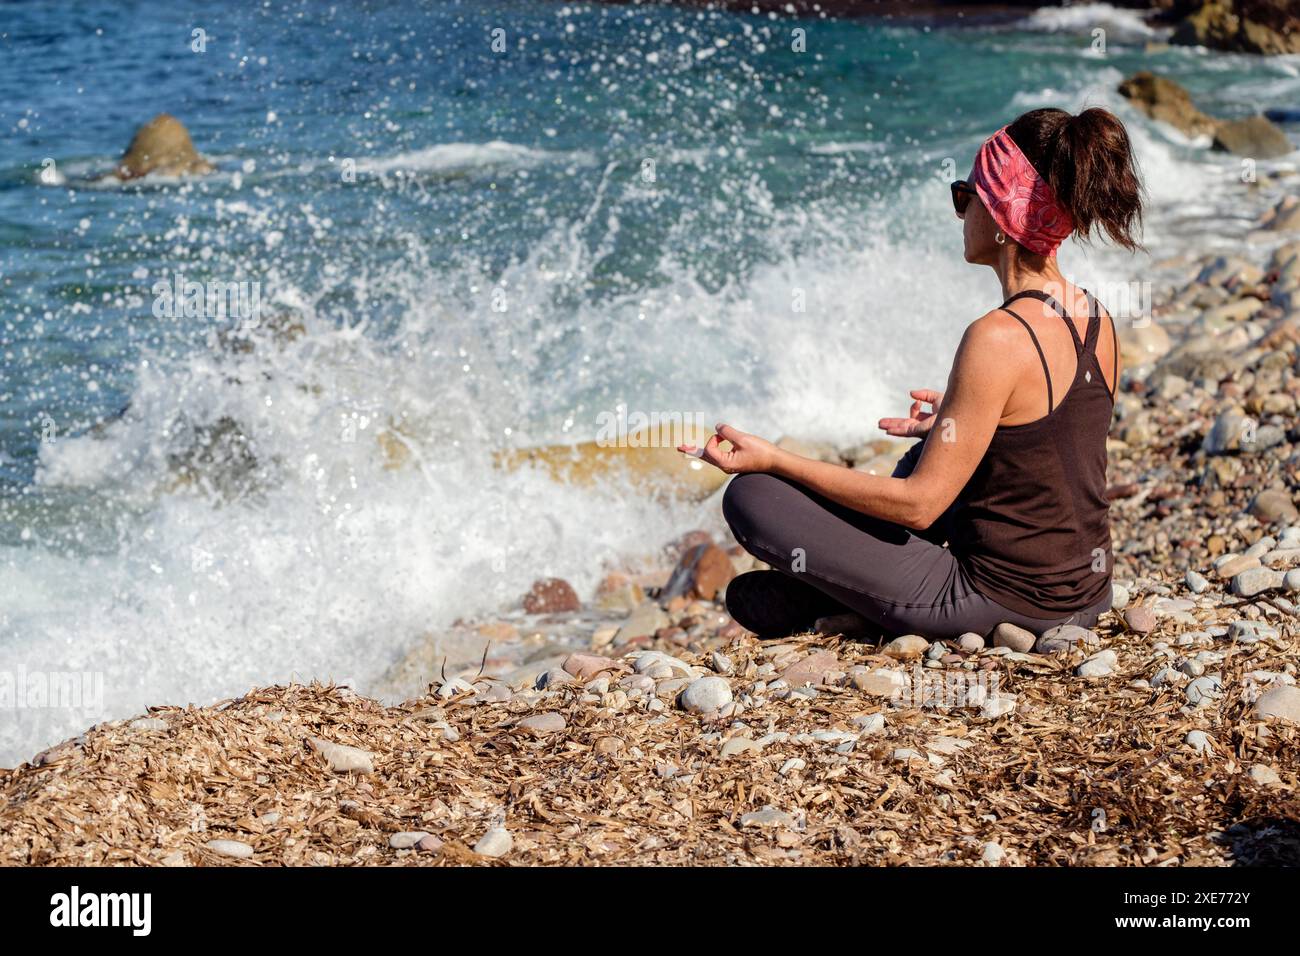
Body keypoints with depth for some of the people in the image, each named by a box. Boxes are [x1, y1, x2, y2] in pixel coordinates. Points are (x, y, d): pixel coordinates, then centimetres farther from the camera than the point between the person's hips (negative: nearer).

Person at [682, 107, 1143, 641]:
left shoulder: (999, 338, -24)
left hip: (1002, 602, -8)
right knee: (925, 452, 34)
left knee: (751, 495, -6)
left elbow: (919, 504, -20)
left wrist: (774, 460, -14)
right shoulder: (1097, 321, 0)